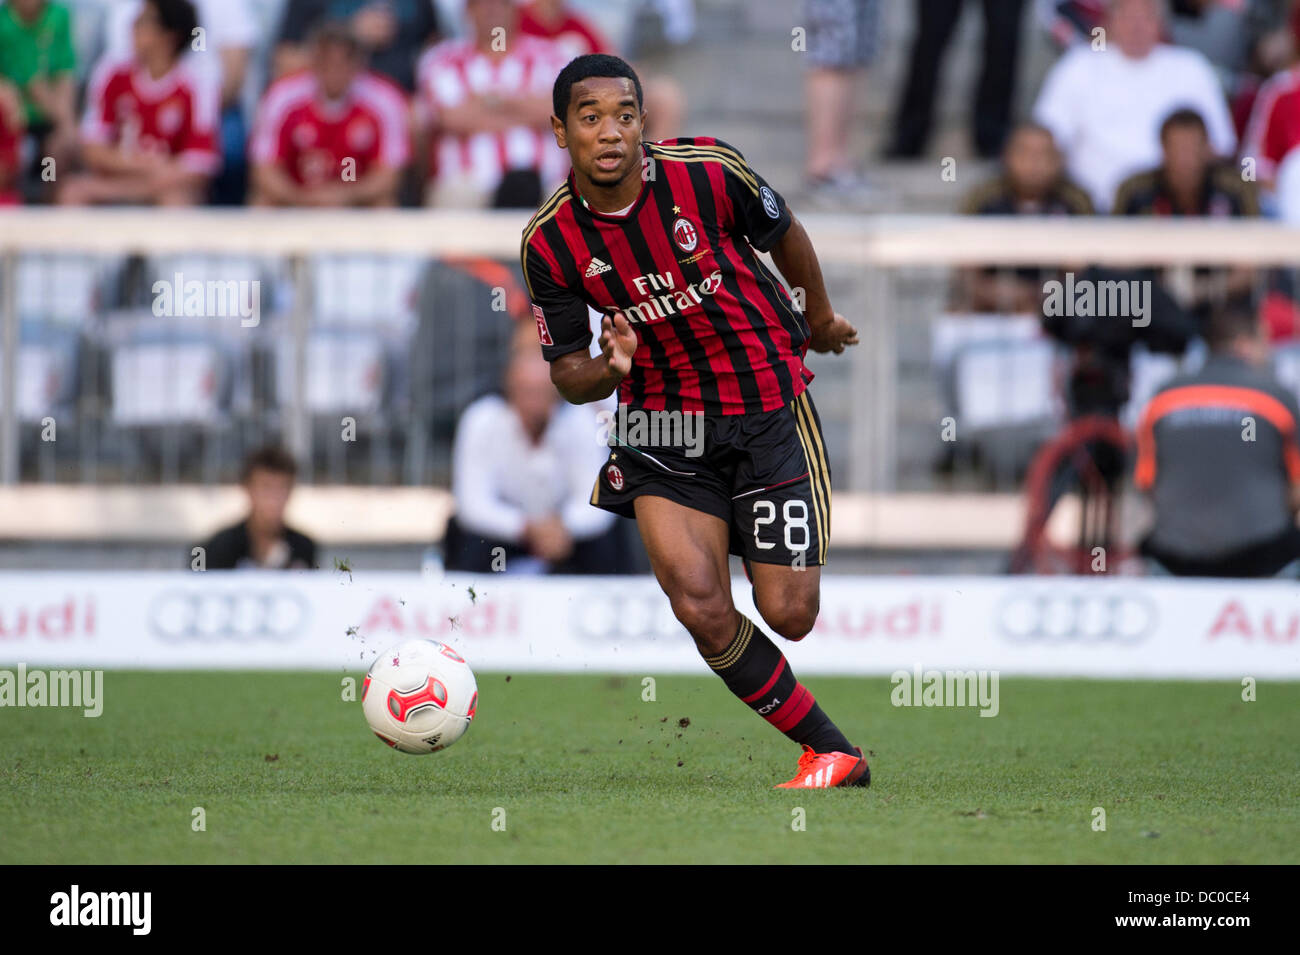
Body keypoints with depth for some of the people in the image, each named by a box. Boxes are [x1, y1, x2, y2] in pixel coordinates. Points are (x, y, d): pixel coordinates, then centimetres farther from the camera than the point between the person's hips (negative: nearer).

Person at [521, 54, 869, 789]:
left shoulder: (707, 172, -15)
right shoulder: (551, 243, -9)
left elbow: (785, 237, 6)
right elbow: (567, 373, 1)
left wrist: (821, 319, 23)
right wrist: (610, 368, -22)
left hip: (769, 404, -1)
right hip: (663, 420, 1)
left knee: (788, 616, -6)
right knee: (701, 609, -17)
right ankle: (833, 752, 1)